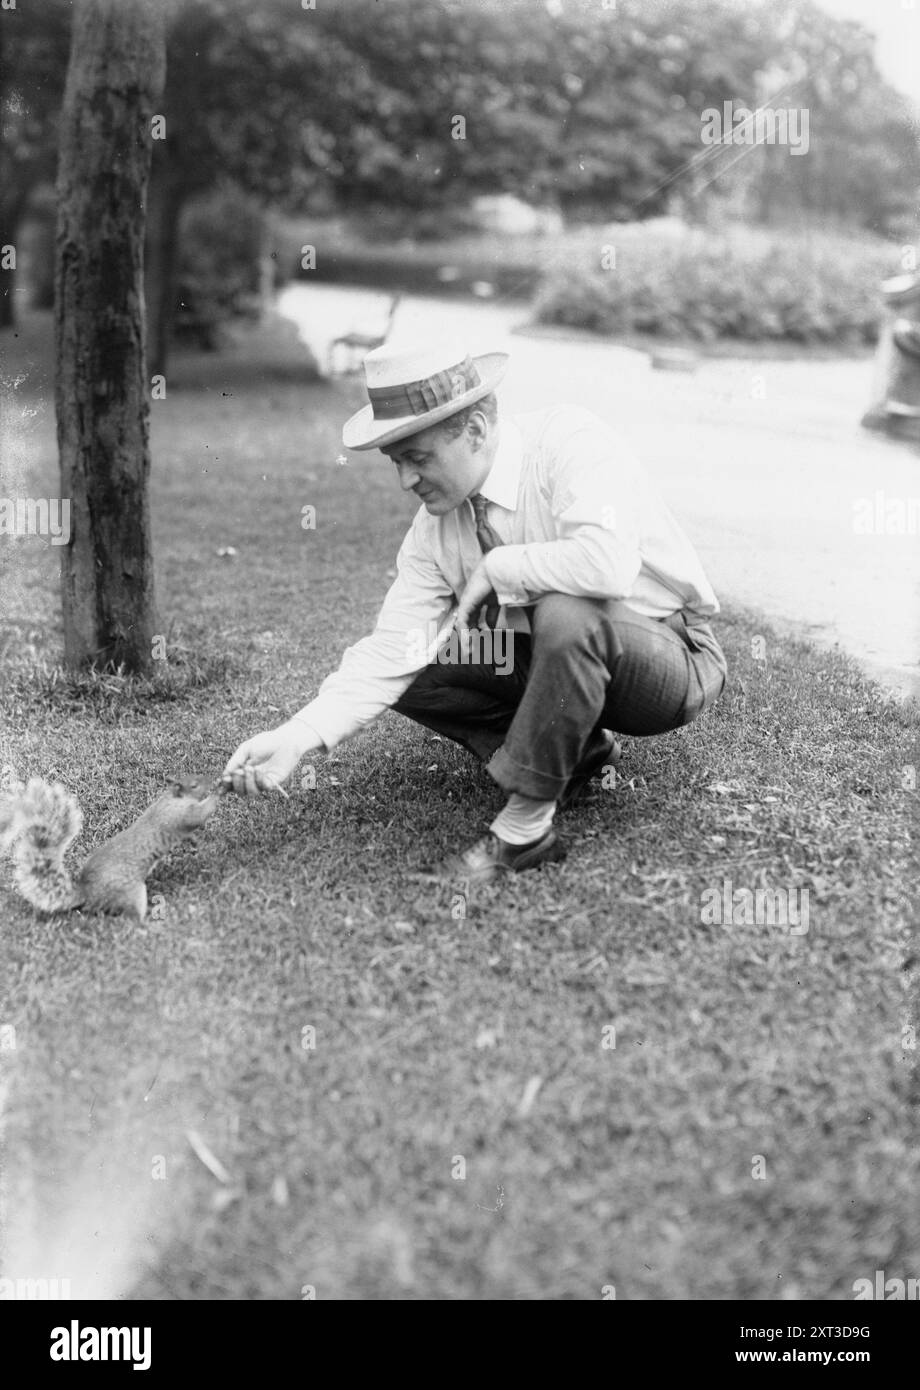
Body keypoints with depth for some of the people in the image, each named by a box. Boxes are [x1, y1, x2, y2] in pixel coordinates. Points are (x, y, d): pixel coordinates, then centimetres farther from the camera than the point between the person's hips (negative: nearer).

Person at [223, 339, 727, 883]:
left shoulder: (568, 440, -22)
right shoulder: (436, 524, -4)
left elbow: (608, 564, -40)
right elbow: (391, 649, -8)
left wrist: (495, 570, -24)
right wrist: (298, 737, -20)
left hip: (675, 659, -6)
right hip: (561, 655, 6)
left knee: (565, 613, -37)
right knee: (415, 665, -4)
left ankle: (524, 829, -21)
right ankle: (575, 750, 4)